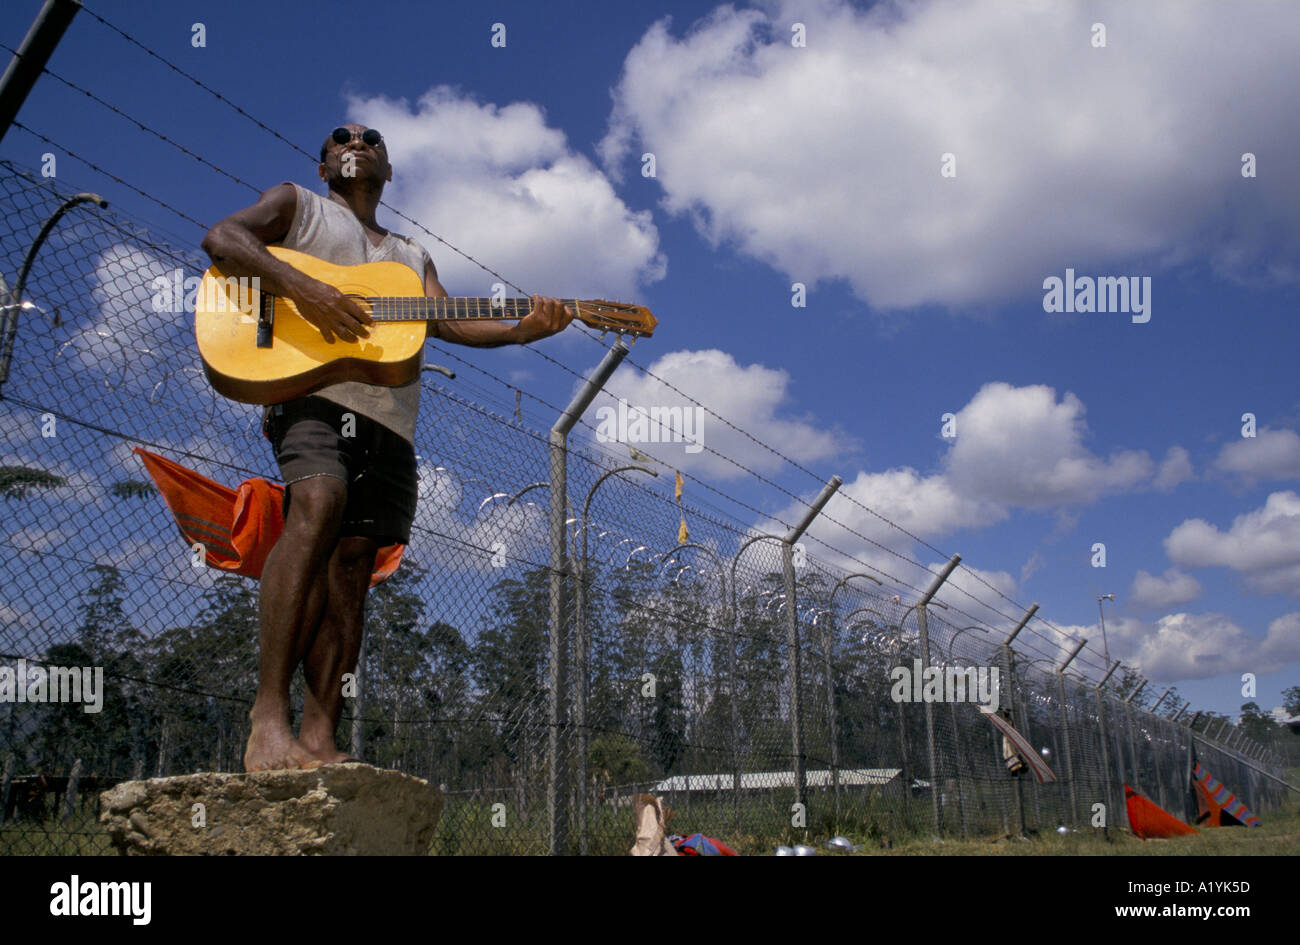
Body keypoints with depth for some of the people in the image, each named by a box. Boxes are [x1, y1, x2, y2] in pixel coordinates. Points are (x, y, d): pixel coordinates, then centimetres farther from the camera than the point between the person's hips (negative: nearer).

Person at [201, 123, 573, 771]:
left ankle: (319, 737, -7)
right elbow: (220, 237, 2)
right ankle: (269, 717, -35)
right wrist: (304, 290, -15)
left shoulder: (412, 256, 32)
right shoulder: (297, 205, 19)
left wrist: (524, 331, -5)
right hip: (312, 391, -5)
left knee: (350, 569, -4)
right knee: (318, 506, -31)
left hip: (389, 421, 5)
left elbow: (450, 322, 15)